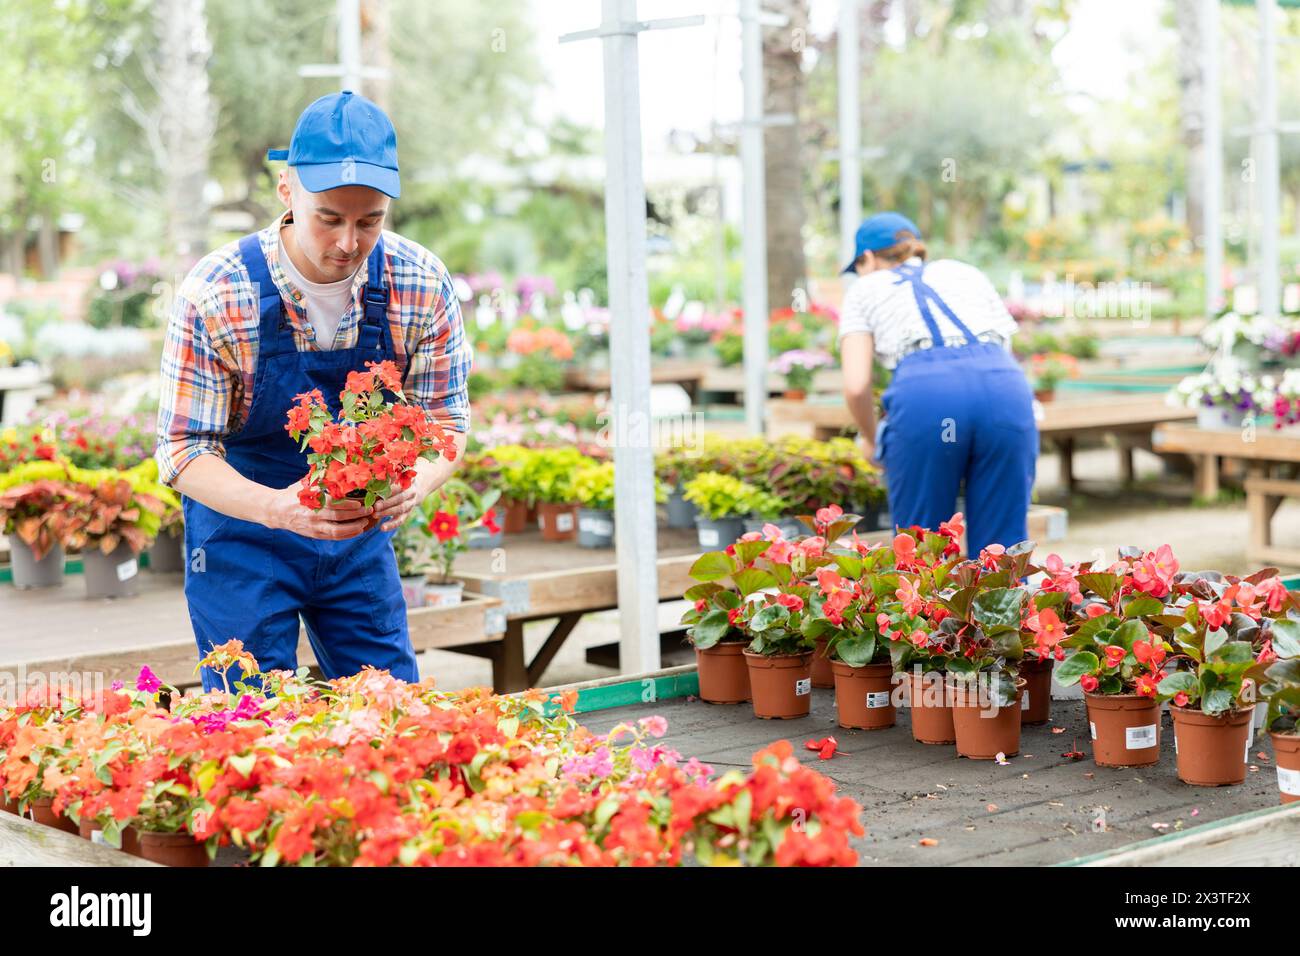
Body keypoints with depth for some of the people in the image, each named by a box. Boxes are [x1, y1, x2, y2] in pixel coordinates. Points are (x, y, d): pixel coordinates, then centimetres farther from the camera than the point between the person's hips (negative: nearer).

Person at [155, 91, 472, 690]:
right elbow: (183, 449, -19)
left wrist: (416, 483, -28)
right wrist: (275, 507, -38)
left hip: (360, 529, 3)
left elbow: (445, 417, -5)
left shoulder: (421, 284, -13)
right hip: (242, 530, -3)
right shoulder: (215, 294, -22)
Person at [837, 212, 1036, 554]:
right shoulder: (967, 273, 34)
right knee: (1003, 544, 8)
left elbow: (856, 385, 11)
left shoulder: (866, 288, 25)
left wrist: (870, 438, 29)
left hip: (925, 394, -2)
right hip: (1005, 386, 3)